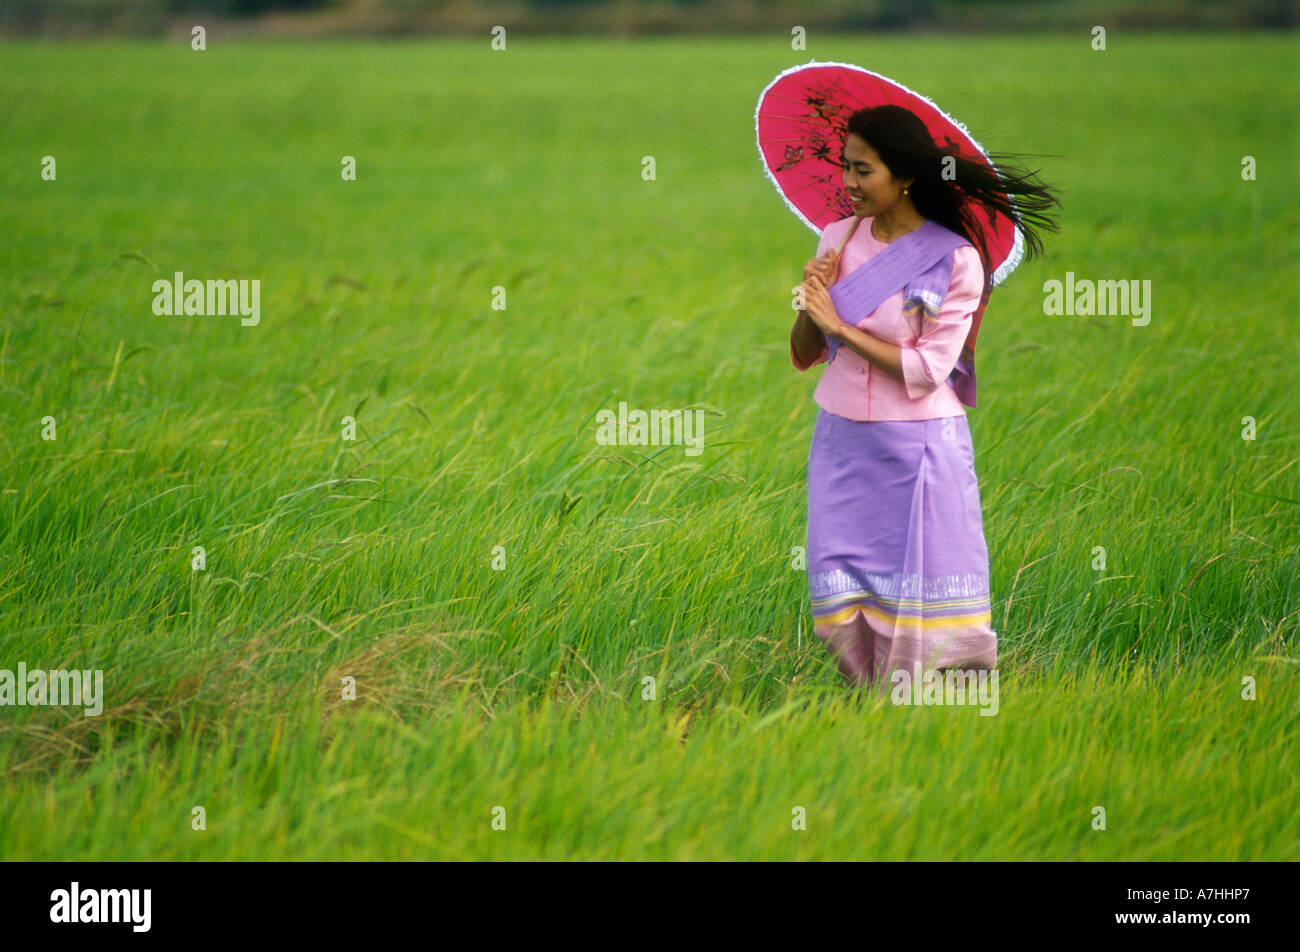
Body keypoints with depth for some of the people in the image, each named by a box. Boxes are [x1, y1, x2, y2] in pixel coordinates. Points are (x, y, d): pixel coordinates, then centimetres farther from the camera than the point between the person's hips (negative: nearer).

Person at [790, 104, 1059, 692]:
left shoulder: (955, 260, -9)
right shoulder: (838, 239, 4)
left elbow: (926, 371, -15)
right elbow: (804, 355, 9)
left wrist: (839, 325, -14)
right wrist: (811, 300, -11)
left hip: (918, 449, -4)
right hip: (841, 444, 4)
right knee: (844, 599, 3)